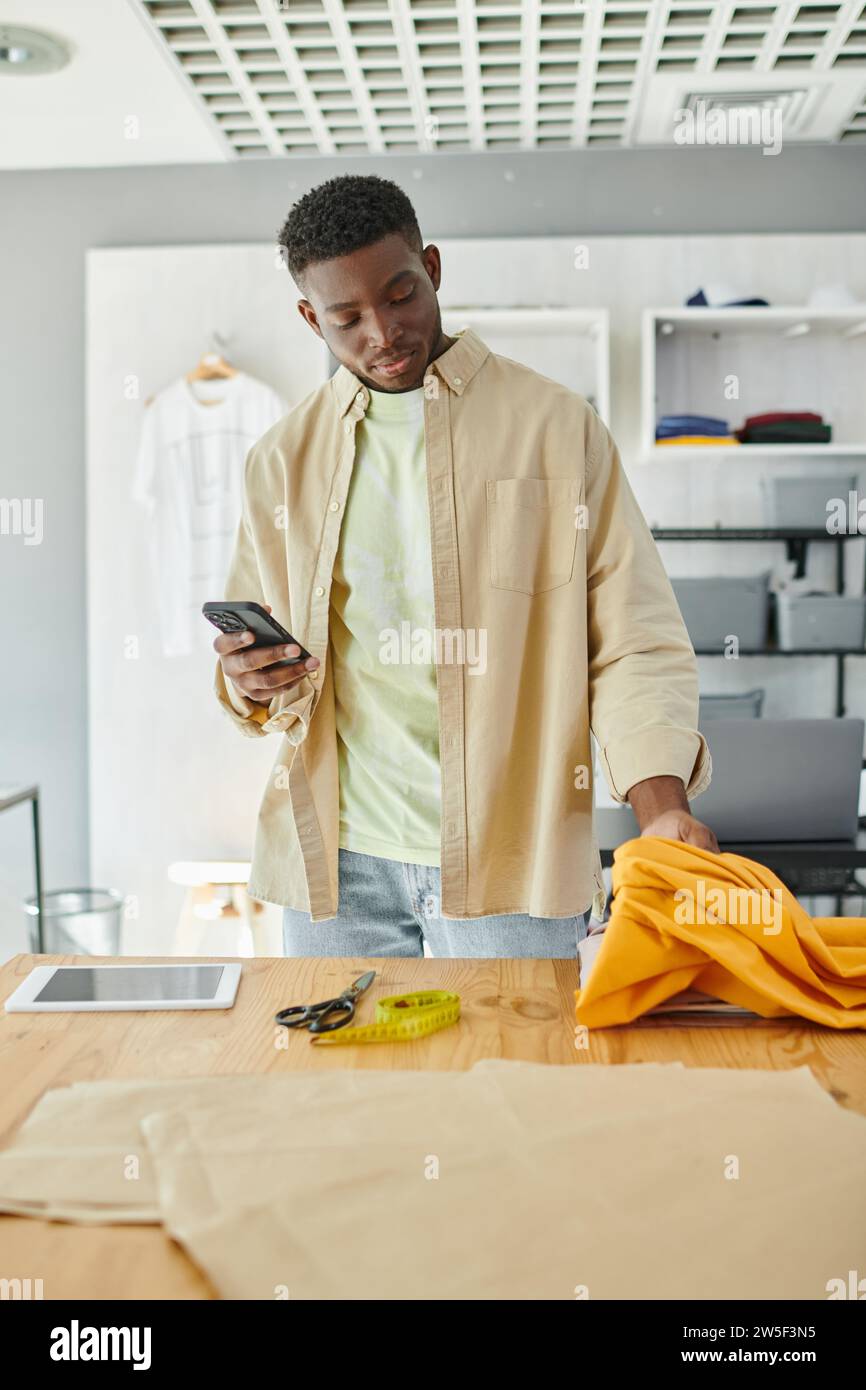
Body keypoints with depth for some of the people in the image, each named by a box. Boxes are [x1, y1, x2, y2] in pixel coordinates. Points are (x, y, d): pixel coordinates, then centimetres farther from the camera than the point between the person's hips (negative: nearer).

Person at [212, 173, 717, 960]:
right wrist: (250, 683, -9)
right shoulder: (284, 459, 9)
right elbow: (247, 677, 15)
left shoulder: (557, 426, -1)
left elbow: (636, 644, -4)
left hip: (510, 860, -2)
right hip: (337, 858, 3)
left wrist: (661, 805, -19)